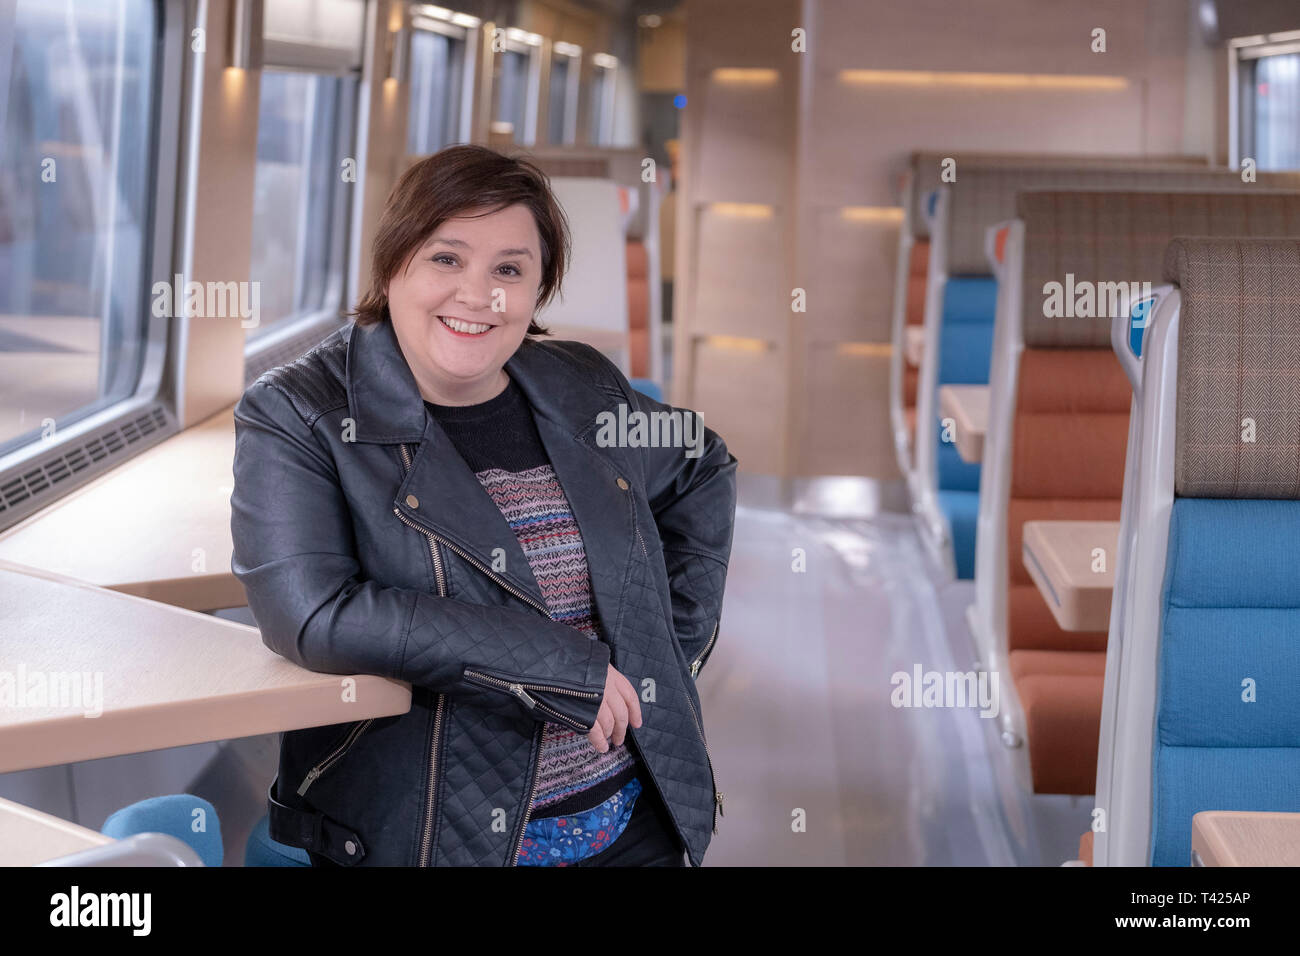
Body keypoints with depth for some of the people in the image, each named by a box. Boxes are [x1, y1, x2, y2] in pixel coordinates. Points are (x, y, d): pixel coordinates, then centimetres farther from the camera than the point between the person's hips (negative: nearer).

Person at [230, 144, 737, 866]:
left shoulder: (584, 388, 4)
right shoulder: (293, 418, -10)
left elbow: (704, 470, 23)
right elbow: (315, 616, -24)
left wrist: (680, 640, 9)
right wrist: (567, 666, -22)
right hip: (426, 835, -4)